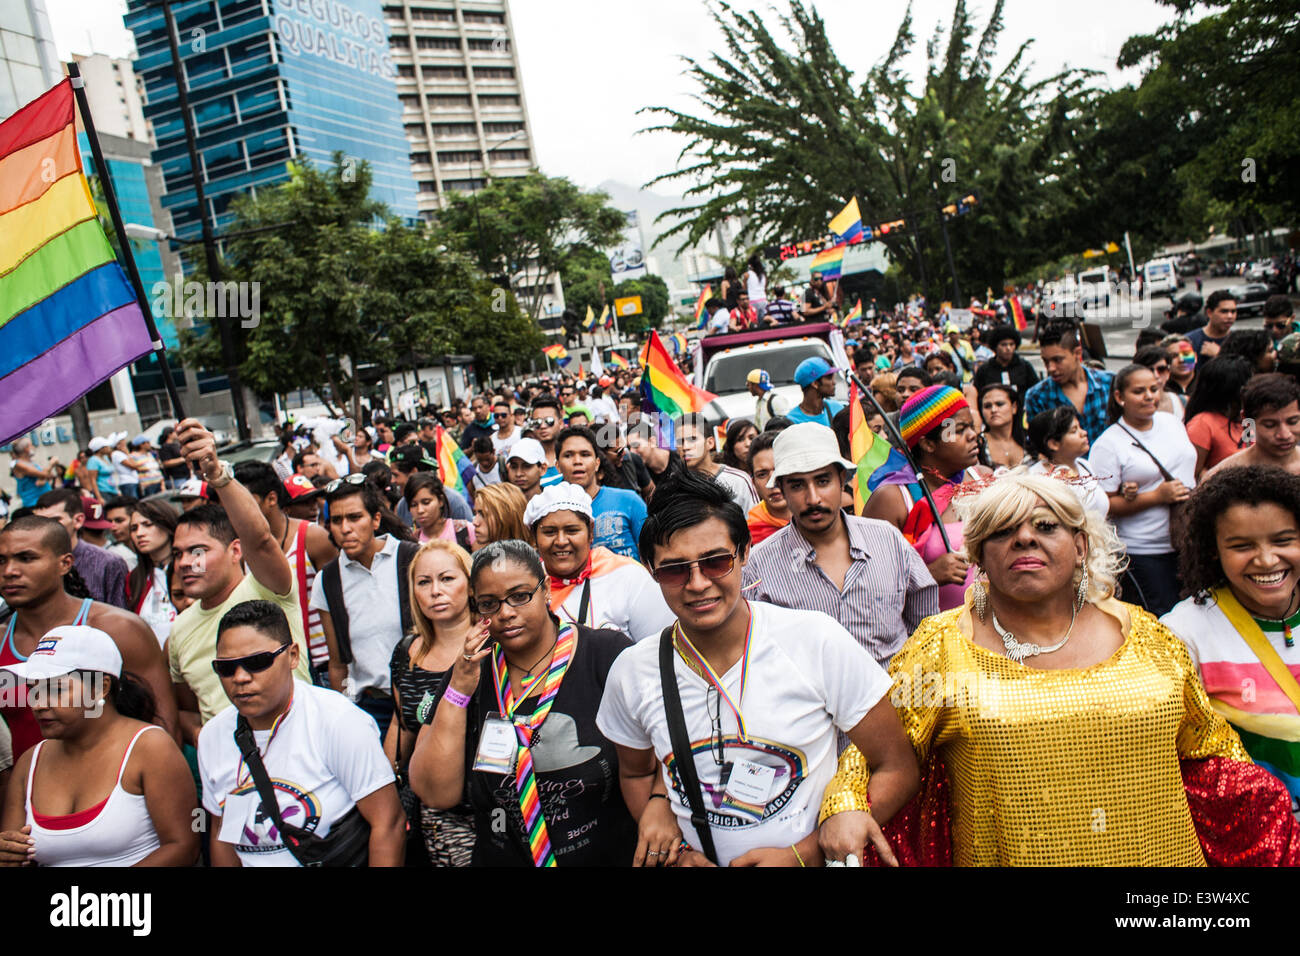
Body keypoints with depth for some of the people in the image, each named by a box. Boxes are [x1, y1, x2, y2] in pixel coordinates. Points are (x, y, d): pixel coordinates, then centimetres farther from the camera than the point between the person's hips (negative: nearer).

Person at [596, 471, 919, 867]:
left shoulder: (818, 640, -12)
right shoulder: (631, 674, -5)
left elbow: (896, 768, -6)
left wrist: (801, 855, -13)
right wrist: (669, 849, -4)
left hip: (815, 858, -1)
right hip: (696, 858, 1)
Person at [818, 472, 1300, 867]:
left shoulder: (1145, 635, 1)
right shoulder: (943, 645, -7)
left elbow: (1207, 750, 14)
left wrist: (1260, 803, 1)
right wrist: (845, 804, -20)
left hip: (1159, 854, 3)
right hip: (1002, 856, -2)